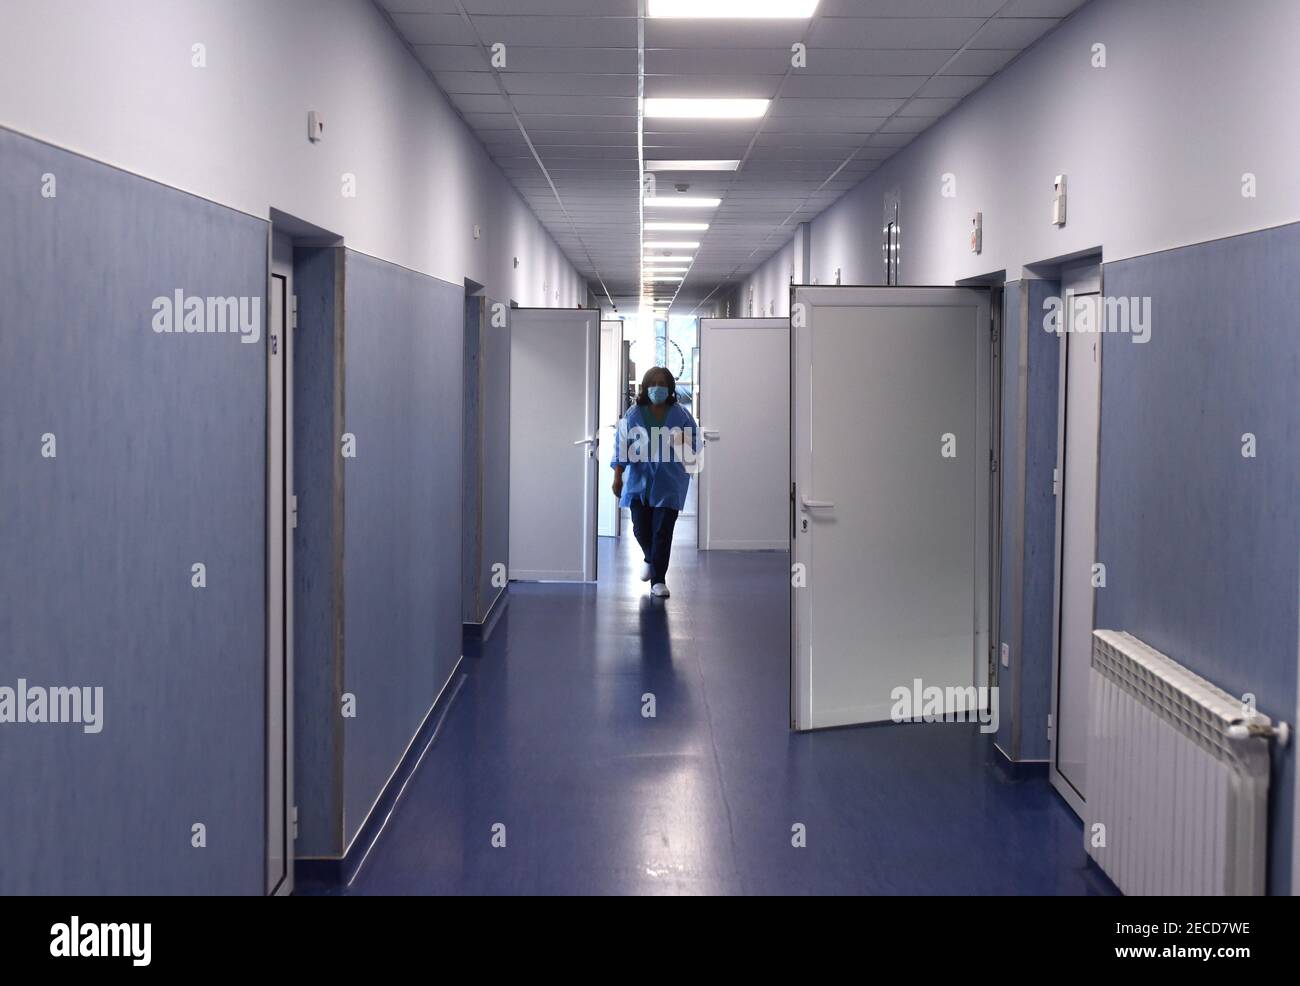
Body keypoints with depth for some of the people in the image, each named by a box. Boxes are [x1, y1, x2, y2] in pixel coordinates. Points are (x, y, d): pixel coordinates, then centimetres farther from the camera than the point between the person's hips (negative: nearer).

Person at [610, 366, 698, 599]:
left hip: (669, 484, -1)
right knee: (641, 528, 3)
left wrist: (683, 443, -19)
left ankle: (658, 580, 2)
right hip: (639, 482, 1)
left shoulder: (681, 415, 0)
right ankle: (650, 559, 36)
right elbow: (622, 445, 1)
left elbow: (695, 444, 5)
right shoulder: (633, 415, 0)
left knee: (663, 531, -5)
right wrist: (618, 476, -4)